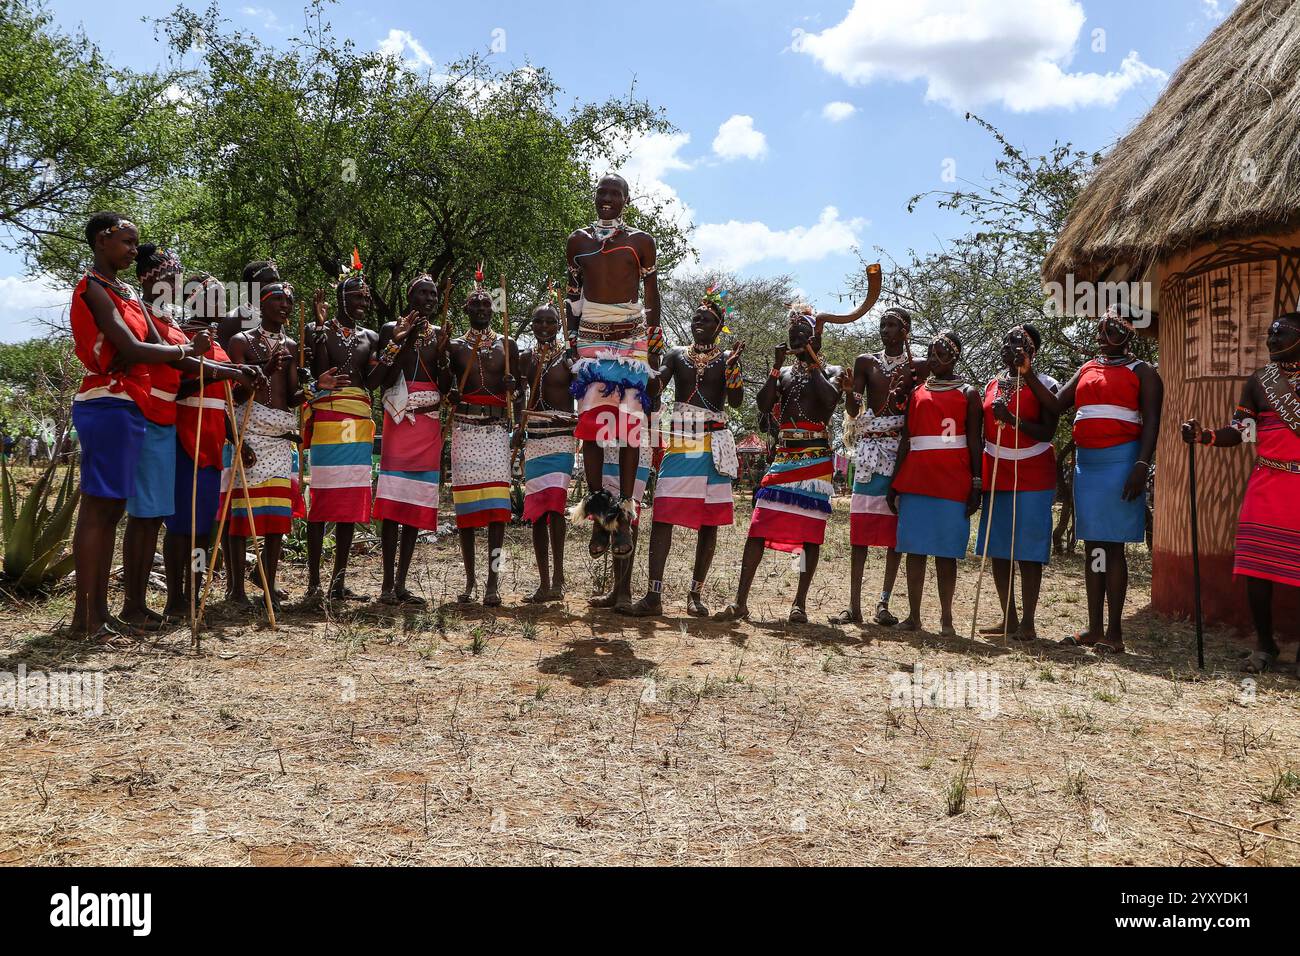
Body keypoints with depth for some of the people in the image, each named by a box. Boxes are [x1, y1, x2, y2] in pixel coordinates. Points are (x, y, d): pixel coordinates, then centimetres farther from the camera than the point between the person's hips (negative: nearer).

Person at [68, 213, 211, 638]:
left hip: (129, 407, 9)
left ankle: (98, 610, 12)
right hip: (108, 404, -9)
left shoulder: (127, 293, 20)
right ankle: (86, 614, -7)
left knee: (110, 509, 8)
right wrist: (187, 350, -5)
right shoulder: (93, 288, -7)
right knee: (97, 507, -9)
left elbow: (159, 349, 14)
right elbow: (133, 350, -17)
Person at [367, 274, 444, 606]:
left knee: (418, 503, 4)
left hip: (430, 422, 5)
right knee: (393, 502, -10)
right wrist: (399, 341, -13)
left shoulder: (439, 334, 15)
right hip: (400, 418, -4)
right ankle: (388, 582, -6)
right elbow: (376, 381, -8)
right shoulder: (392, 329, 3)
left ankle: (401, 582, 9)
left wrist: (444, 350, -1)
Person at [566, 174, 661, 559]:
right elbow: (573, 295, 15)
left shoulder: (641, 241, 8)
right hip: (591, 338, 1)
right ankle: (598, 516, -7)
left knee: (629, 425, -6)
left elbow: (651, 295, 9)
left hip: (632, 338, -1)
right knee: (591, 422, -8)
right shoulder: (579, 240, 12)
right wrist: (571, 341, 8)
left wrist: (654, 343, 2)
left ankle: (623, 514, -4)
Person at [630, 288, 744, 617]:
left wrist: (732, 367, -16)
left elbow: (736, 401, -4)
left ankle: (696, 593, 9)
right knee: (663, 515, -10)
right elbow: (656, 381, -5)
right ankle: (654, 594, -12)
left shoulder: (727, 358, 8)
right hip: (679, 442, 0)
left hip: (713, 446, 0)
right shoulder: (677, 355, 11)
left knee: (708, 521, 2)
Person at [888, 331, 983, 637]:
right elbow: (905, 440, 14)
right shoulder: (917, 392, 15)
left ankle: (946, 618, 5)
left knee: (946, 551, -2)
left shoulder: (968, 394, 7)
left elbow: (975, 442, 1)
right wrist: (894, 483, 8)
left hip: (952, 482, -3)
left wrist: (976, 485, -7)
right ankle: (913, 616, 9)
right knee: (914, 548, 3)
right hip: (915, 480, 3)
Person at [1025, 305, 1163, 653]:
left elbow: (1150, 423, -6)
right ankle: (1094, 628, 12)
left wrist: (1142, 465, -18)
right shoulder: (1086, 370, 19)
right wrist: (1029, 374, 0)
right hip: (1086, 462, 6)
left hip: (1120, 461, -6)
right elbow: (1056, 405, 11)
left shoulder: (1142, 372, 2)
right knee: (1092, 545, 7)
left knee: (1112, 545, -8)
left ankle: (1114, 631, -4)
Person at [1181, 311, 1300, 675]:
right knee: (1257, 566, -2)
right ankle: (1264, 645, 11)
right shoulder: (1259, 381, 10)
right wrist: (1203, 435, -9)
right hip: (1268, 484, 2)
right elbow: (1239, 433, 6)